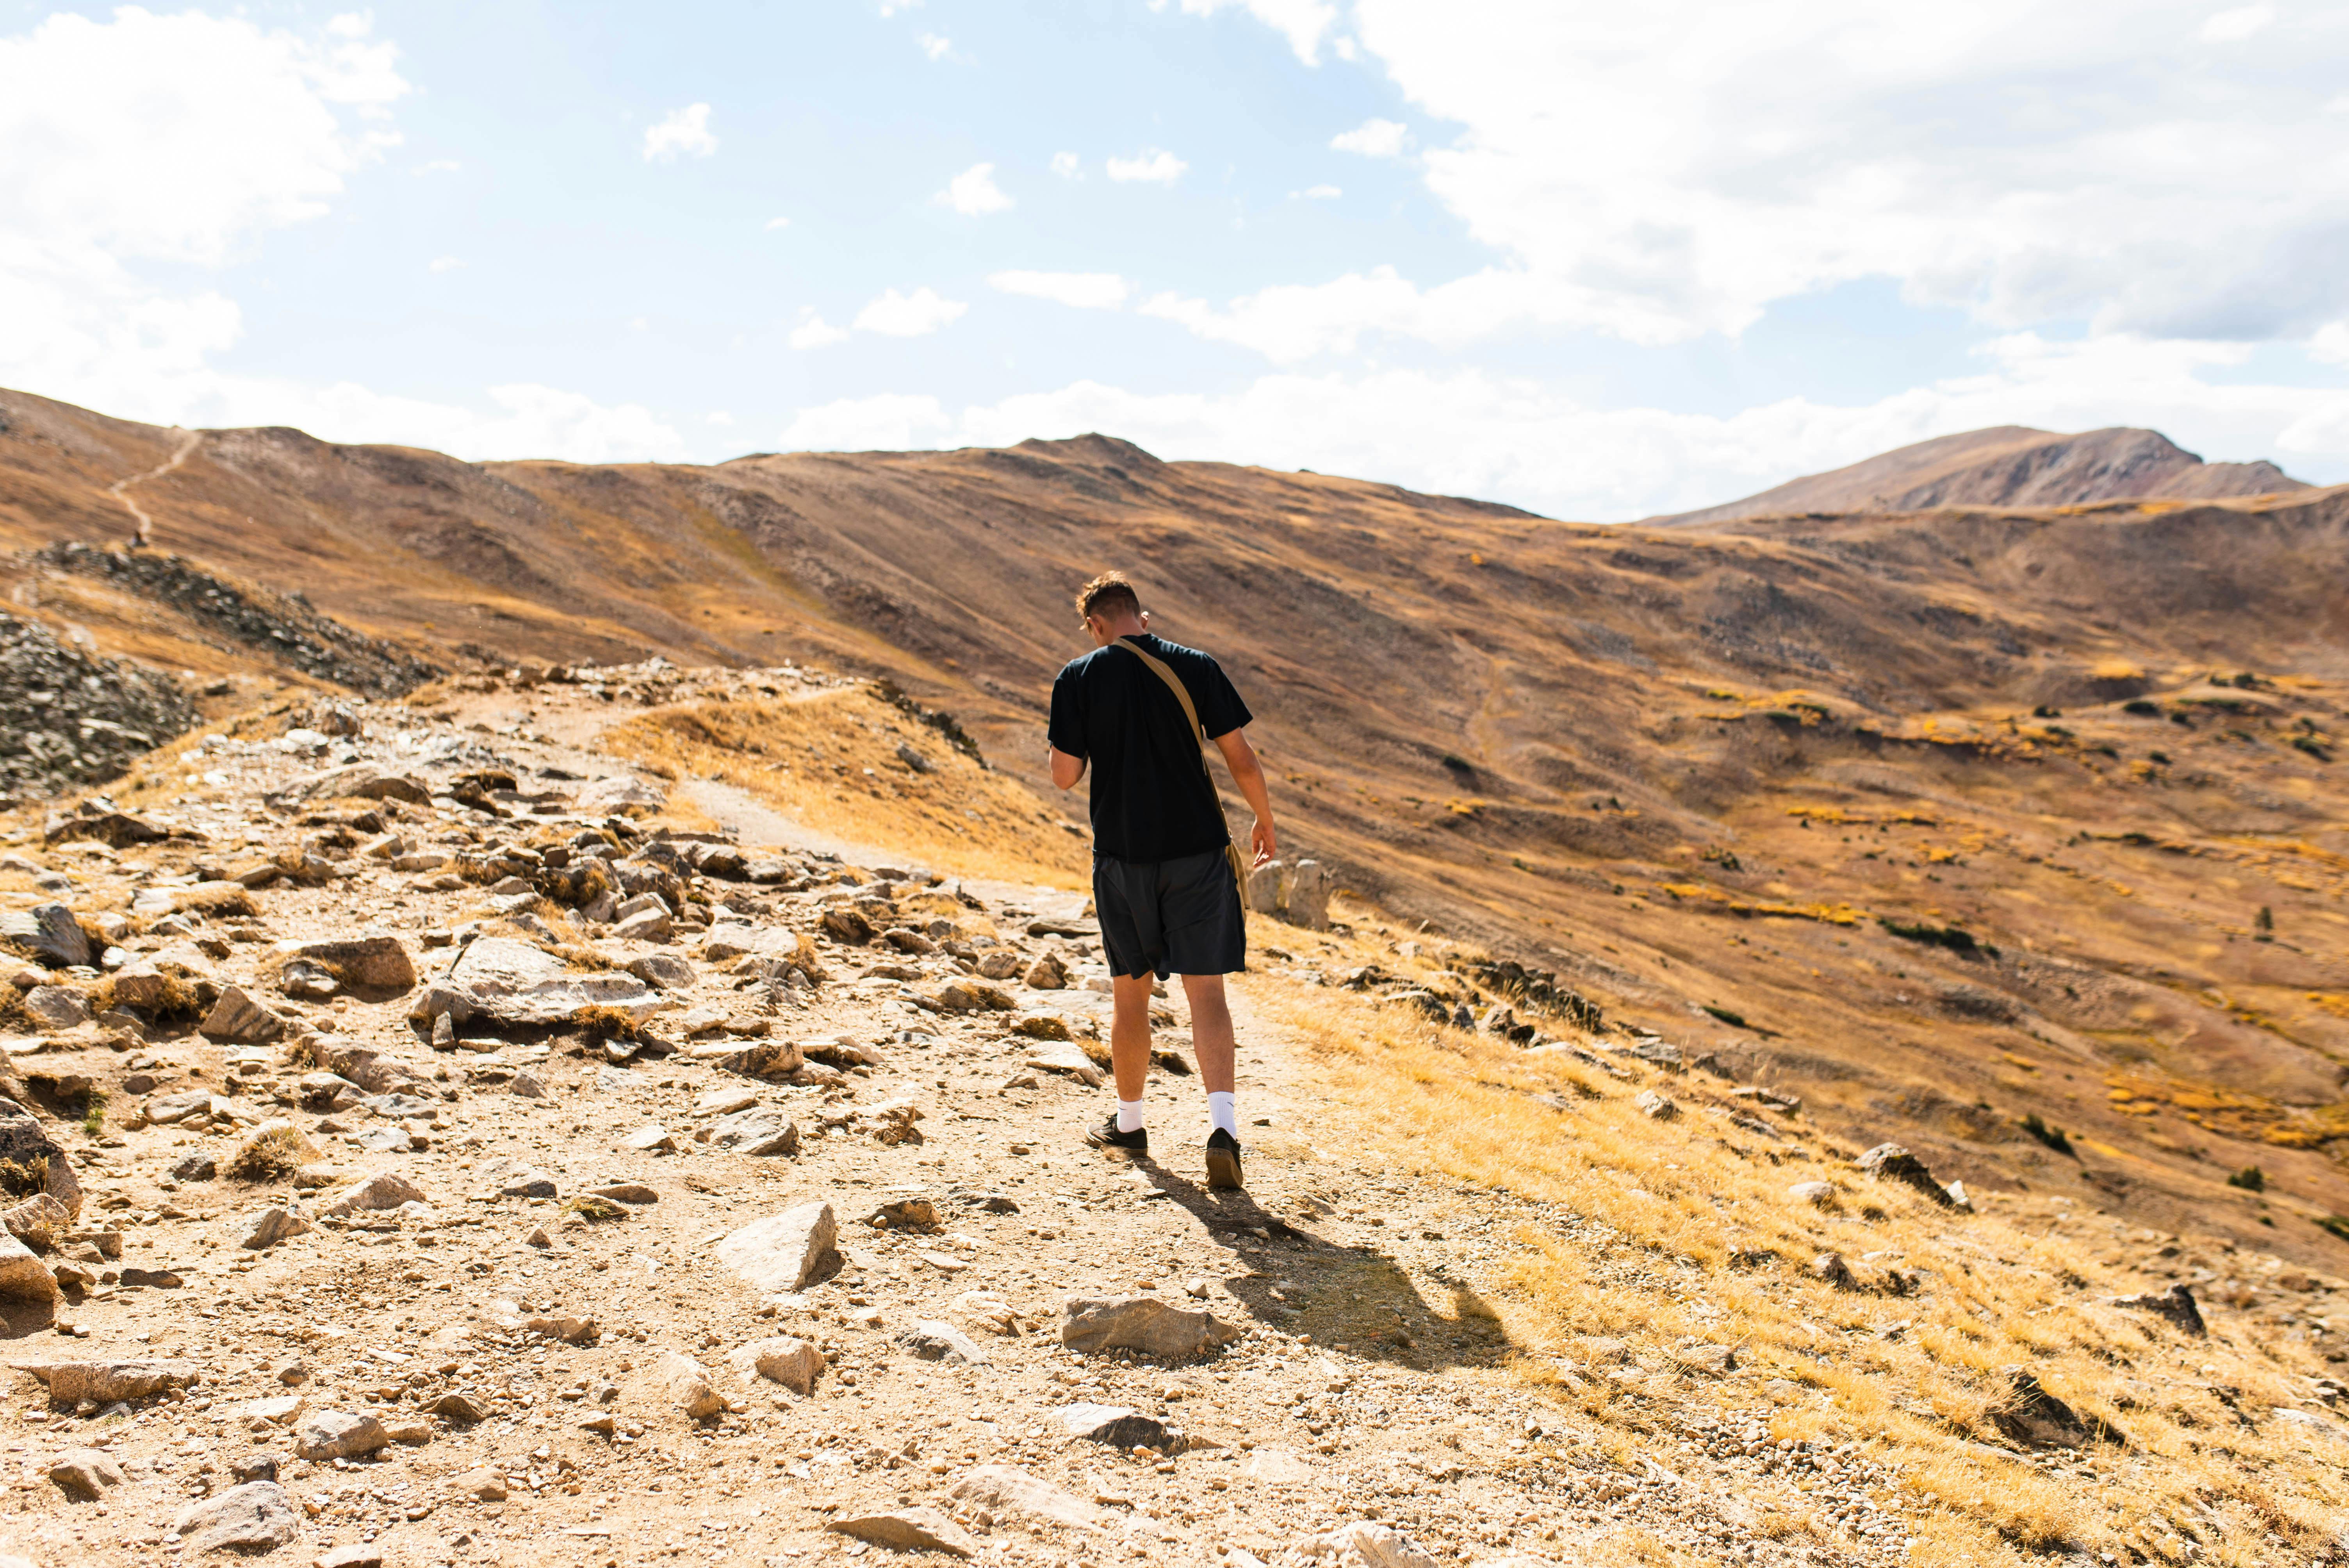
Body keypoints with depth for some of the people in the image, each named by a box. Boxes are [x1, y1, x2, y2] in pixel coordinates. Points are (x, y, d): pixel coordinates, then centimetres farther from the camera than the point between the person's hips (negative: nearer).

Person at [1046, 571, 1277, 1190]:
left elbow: (1065, 775, -3)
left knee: (1131, 993, 15)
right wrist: (1265, 822, 14)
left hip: (1122, 855, 0)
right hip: (1198, 849, 0)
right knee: (1206, 990, 1)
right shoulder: (1197, 669, -1)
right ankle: (1223, 1125, -14)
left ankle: (1128, 1123, 28)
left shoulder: (1078, 679, -3)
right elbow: (1242, 759, -1)